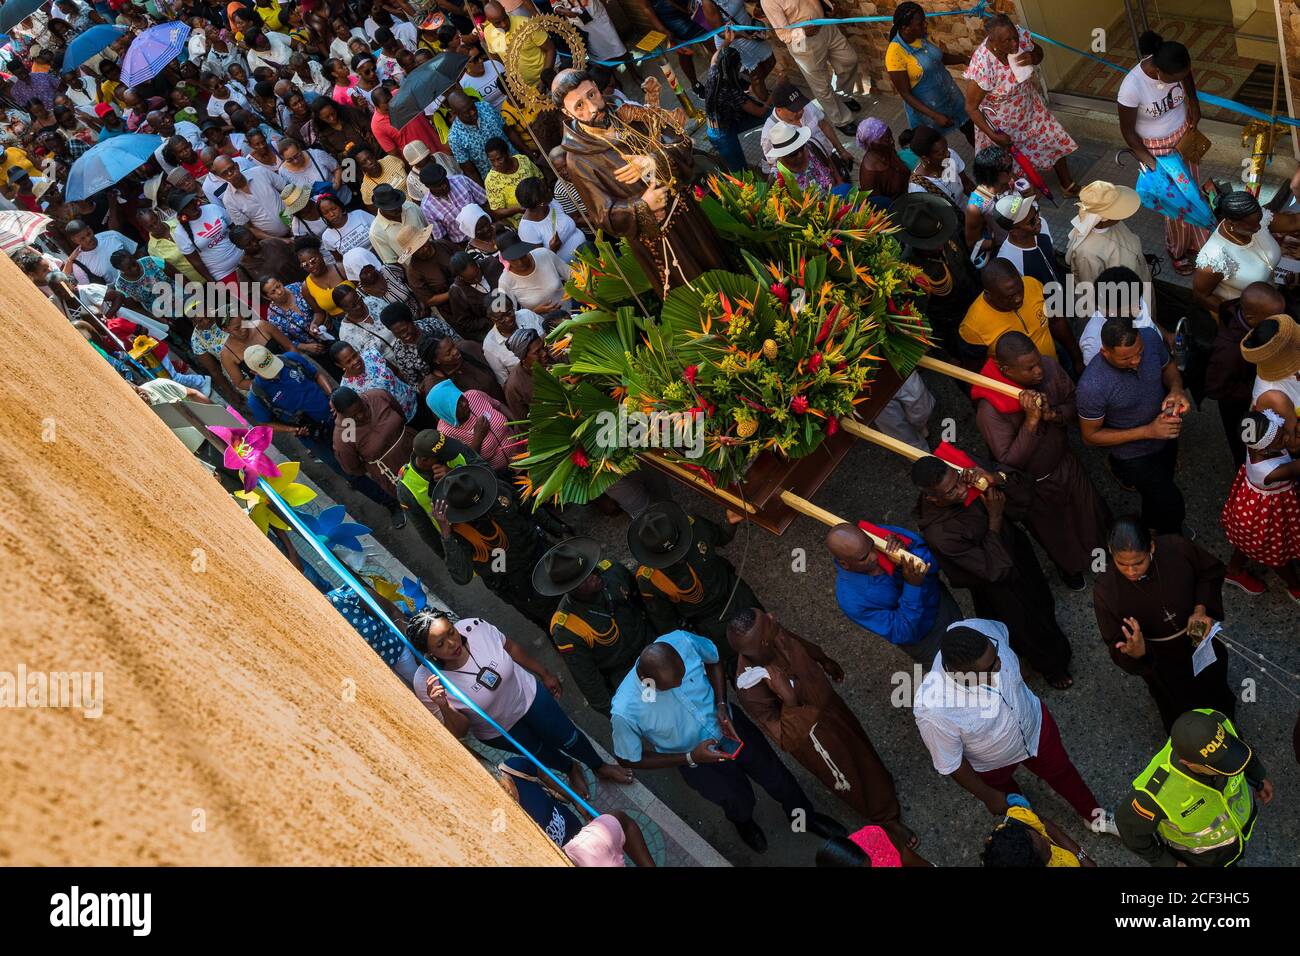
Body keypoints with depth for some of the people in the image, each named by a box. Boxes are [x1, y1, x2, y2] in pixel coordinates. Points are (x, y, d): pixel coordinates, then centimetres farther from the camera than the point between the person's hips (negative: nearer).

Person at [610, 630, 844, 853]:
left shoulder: (682, 641, -32)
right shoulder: (625, 711, -38)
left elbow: (713, 660, -7)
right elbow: (629, 760, -18)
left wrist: (721, 705, -18)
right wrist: (690, 758, -22)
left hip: (725, 722, 2)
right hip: (695, 755, -2)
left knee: (776, 775, 11)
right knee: (740, 802, 1)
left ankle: (805, 817, 45)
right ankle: (743, 822, 40)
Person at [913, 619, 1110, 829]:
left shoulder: (981, 629, -38)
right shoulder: (933, 710, -46)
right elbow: (950, 763, -25)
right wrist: (988, 796, -9)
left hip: (1034, 723, 3)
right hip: (991, 766, -3)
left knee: (1061, 771, 31)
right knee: (1010, 800, 31)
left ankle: (1094, 815, 61)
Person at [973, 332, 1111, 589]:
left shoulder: (1048, 367, -24)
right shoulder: (989, 409, -38)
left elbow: (1074, 402, -7)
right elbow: (1009, 460, -32)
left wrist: (1053, 414, -29)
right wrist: (1031, 421, -41)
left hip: (1066, 462, 4)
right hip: (1034, 483, -4)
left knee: (1090, 511, 28)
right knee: (1053, 531, 25)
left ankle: (1100, 547, 63)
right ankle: (1069, 566, 60)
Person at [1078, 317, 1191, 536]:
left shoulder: (1150, 337, -25)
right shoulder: (1092, 386, -39)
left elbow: (1168, 368, -2)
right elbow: (1091, 436, -23)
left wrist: (1176, 389, -25)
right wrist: (1148, 431, -29)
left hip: (1166, 437, 5)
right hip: (1135, 456, -5)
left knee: (1158, 493, 31)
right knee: (1172, 506, 9)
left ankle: (1151, 528, 63)